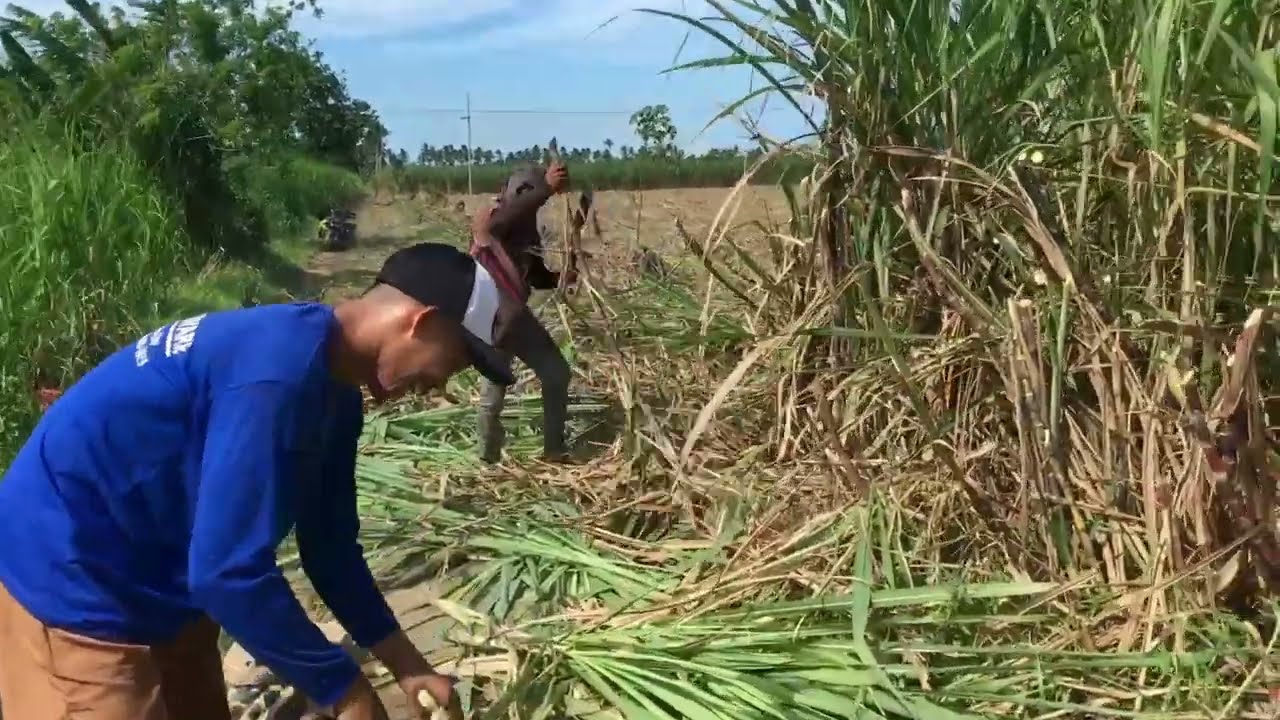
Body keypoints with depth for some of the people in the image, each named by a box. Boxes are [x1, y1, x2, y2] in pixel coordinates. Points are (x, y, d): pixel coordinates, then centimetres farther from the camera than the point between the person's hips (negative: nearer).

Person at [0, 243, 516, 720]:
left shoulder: (333, 391, 1)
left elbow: (329, 546, 9)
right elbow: (230, 571, -31)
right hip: (73, 579, -9)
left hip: (161, 578, 9)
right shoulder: (280, 374, -30)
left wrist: (405, 662, 4)